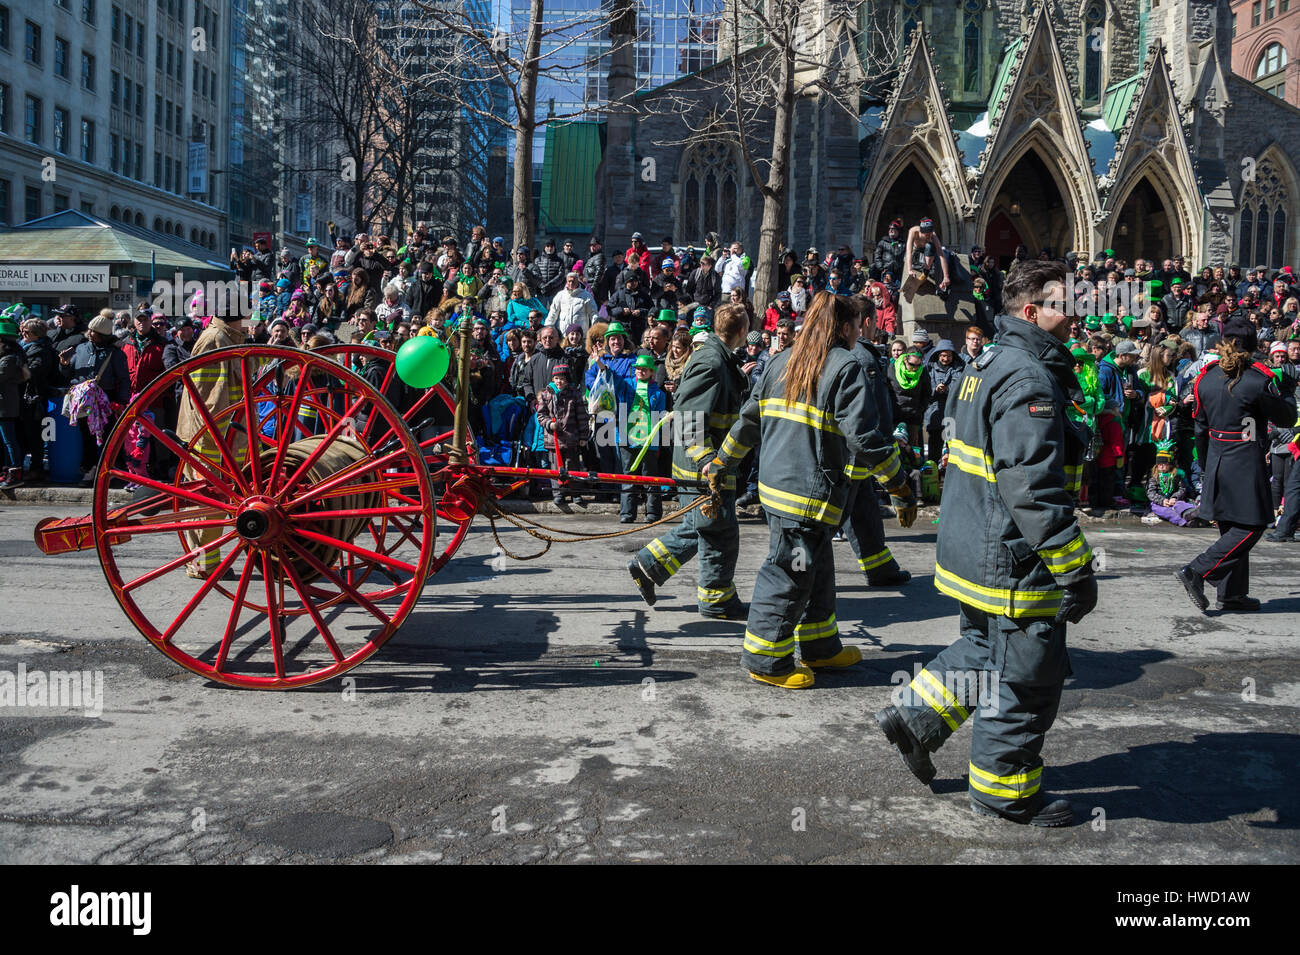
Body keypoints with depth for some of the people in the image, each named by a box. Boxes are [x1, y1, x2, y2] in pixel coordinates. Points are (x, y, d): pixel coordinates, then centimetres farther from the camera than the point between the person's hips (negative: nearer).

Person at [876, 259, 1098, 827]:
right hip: (1014, 561, -10)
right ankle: (1004, 791, 21)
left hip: (972, 546, 10)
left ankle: (914, 717, 29)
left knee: (987, 648, 27)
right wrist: (1076, 571, -23)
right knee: (1026, 675, 6)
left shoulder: (989, 365, 13)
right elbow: (1036, 489, -28)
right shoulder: (1030, 381, -21)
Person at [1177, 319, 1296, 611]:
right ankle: (1197, 571, -11)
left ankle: (1232, 594, 17)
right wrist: (1288, 398, 21)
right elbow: (1286, 419, 0)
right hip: (1246, 462, -7)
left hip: (1216, 462, 7)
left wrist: (1205, 467, 20)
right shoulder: (1259, 379, -12)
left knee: (1230, 528, 14)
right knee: (1251, 527, 1)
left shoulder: (1206, 378, 5)